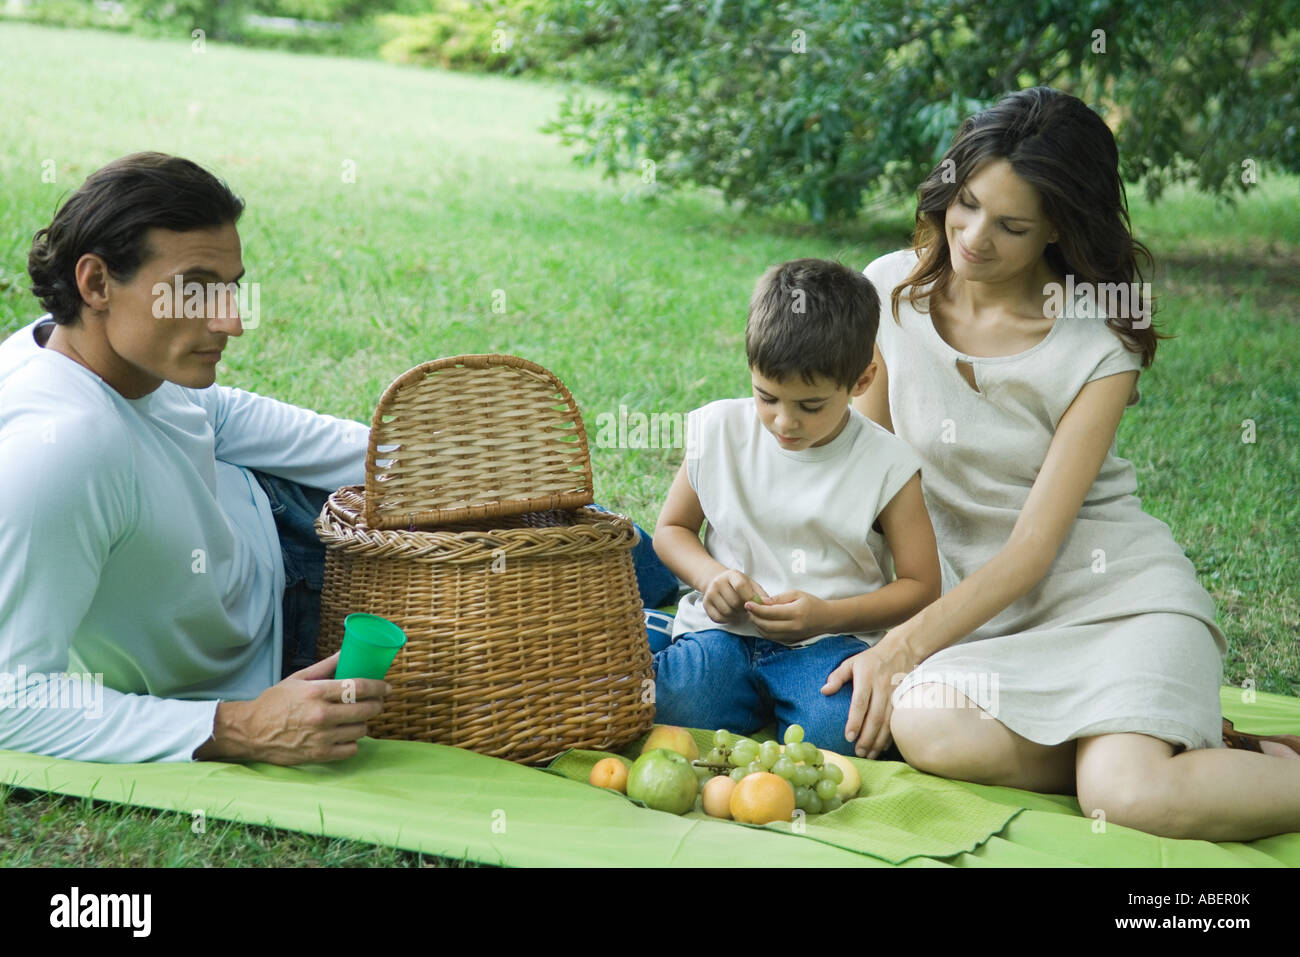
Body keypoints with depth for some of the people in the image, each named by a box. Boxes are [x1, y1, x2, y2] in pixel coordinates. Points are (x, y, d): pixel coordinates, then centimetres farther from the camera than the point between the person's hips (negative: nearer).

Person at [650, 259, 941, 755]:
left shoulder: (886, 466, -5)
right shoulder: (718, 431, 2)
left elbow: (921, 586, 1)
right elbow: (672, 528, 14)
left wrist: (827, 615, -14)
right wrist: (709, 574, -8)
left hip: (829, 641, -1)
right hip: (724, 626, 2)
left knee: (836, 728, -32)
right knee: (678, 705, -30)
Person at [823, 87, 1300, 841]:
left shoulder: (1098, 351, -12)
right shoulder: (893, 289, 0)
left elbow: (1034, 547, -14)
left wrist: (907, 645, -24)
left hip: (1114, 590, -4)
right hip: (979, 603, 4)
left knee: (1131, 794, -31)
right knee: (925, 730, -31)